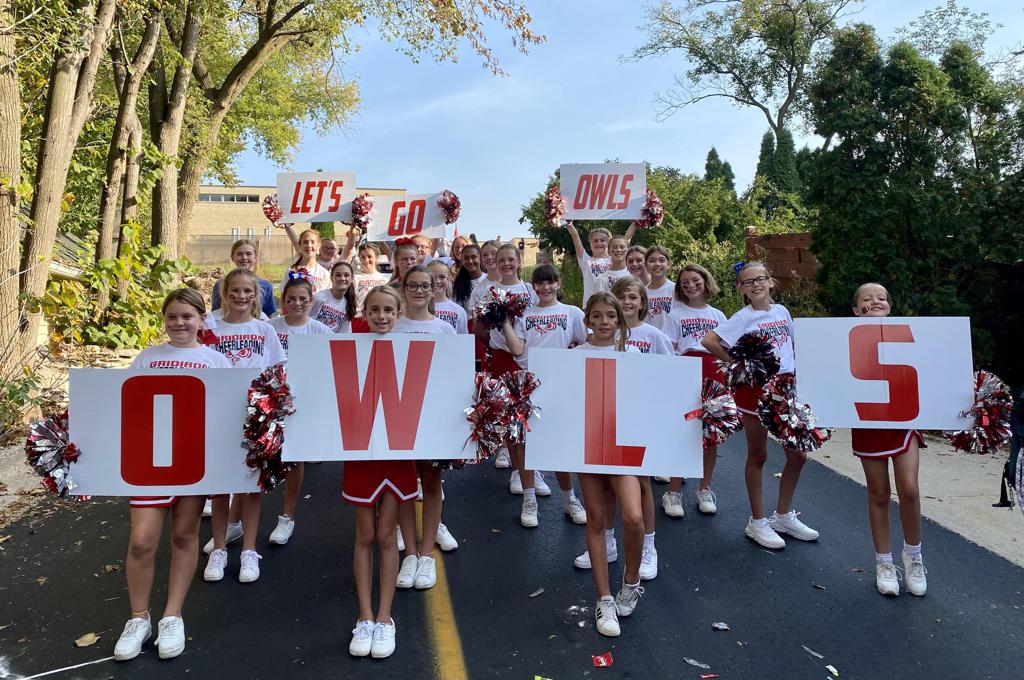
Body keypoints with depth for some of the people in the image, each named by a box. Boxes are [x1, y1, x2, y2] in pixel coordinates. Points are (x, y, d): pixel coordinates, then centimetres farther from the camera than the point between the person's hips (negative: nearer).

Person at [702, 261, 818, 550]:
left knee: (798, 454, 9)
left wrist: (793, 370, 7)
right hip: (754, 388, -5)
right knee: (758, 455, 6)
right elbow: (709, 341, -18)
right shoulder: (743, 317, -8)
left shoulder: (782, 311, 8)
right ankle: (757, 522, 18)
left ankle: (783, 515, 28)